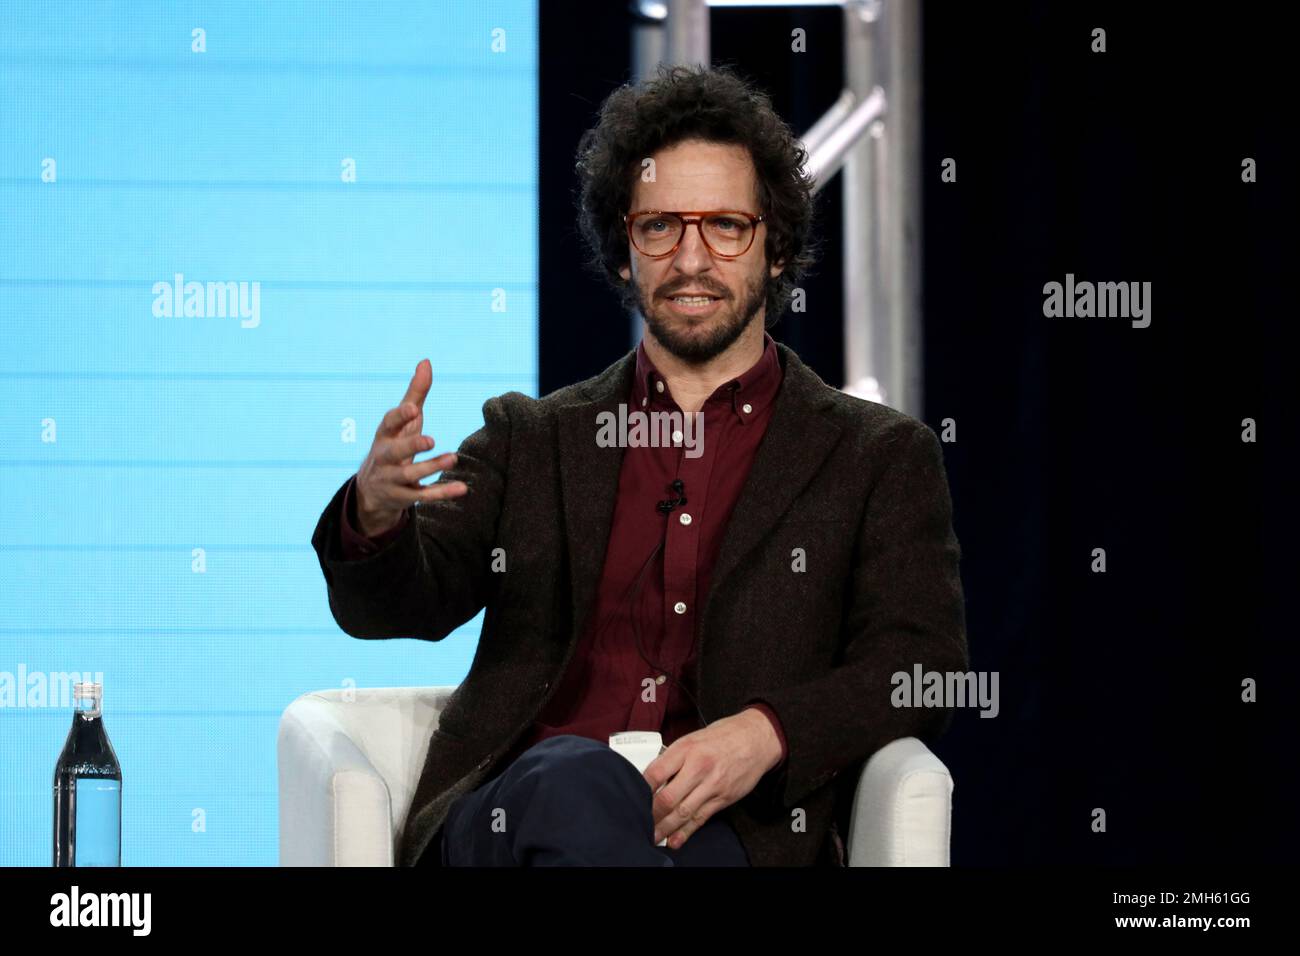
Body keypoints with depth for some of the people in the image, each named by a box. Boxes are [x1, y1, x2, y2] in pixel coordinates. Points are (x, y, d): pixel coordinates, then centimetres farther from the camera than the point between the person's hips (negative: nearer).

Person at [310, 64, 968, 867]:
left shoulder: (881, 458, 17)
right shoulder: (530, 439, 23)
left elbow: (924, 671, 5)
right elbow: (393, 606, 10)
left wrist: (765, 734, -16)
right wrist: (377, 508, -16)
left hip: (733, 830, -2)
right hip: (516, 810, 2)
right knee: (580, 784, -37)